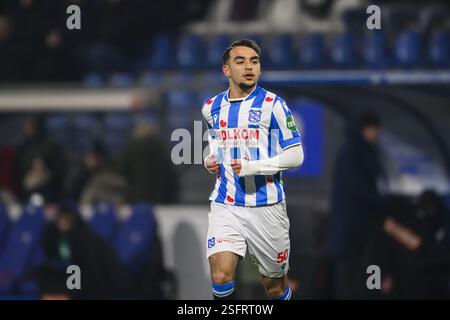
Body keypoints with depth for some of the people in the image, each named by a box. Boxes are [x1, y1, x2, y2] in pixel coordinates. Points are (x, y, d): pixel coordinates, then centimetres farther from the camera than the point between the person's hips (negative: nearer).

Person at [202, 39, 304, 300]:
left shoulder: (272, 105, -7)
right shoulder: (212, 108, 7)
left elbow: (295, 156, -8)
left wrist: (253, 166, -19)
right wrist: (211, 160, 6)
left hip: (266, 207, -2)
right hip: (226, 206, 2)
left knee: (276, 286, 9)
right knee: (221, 277, -18)